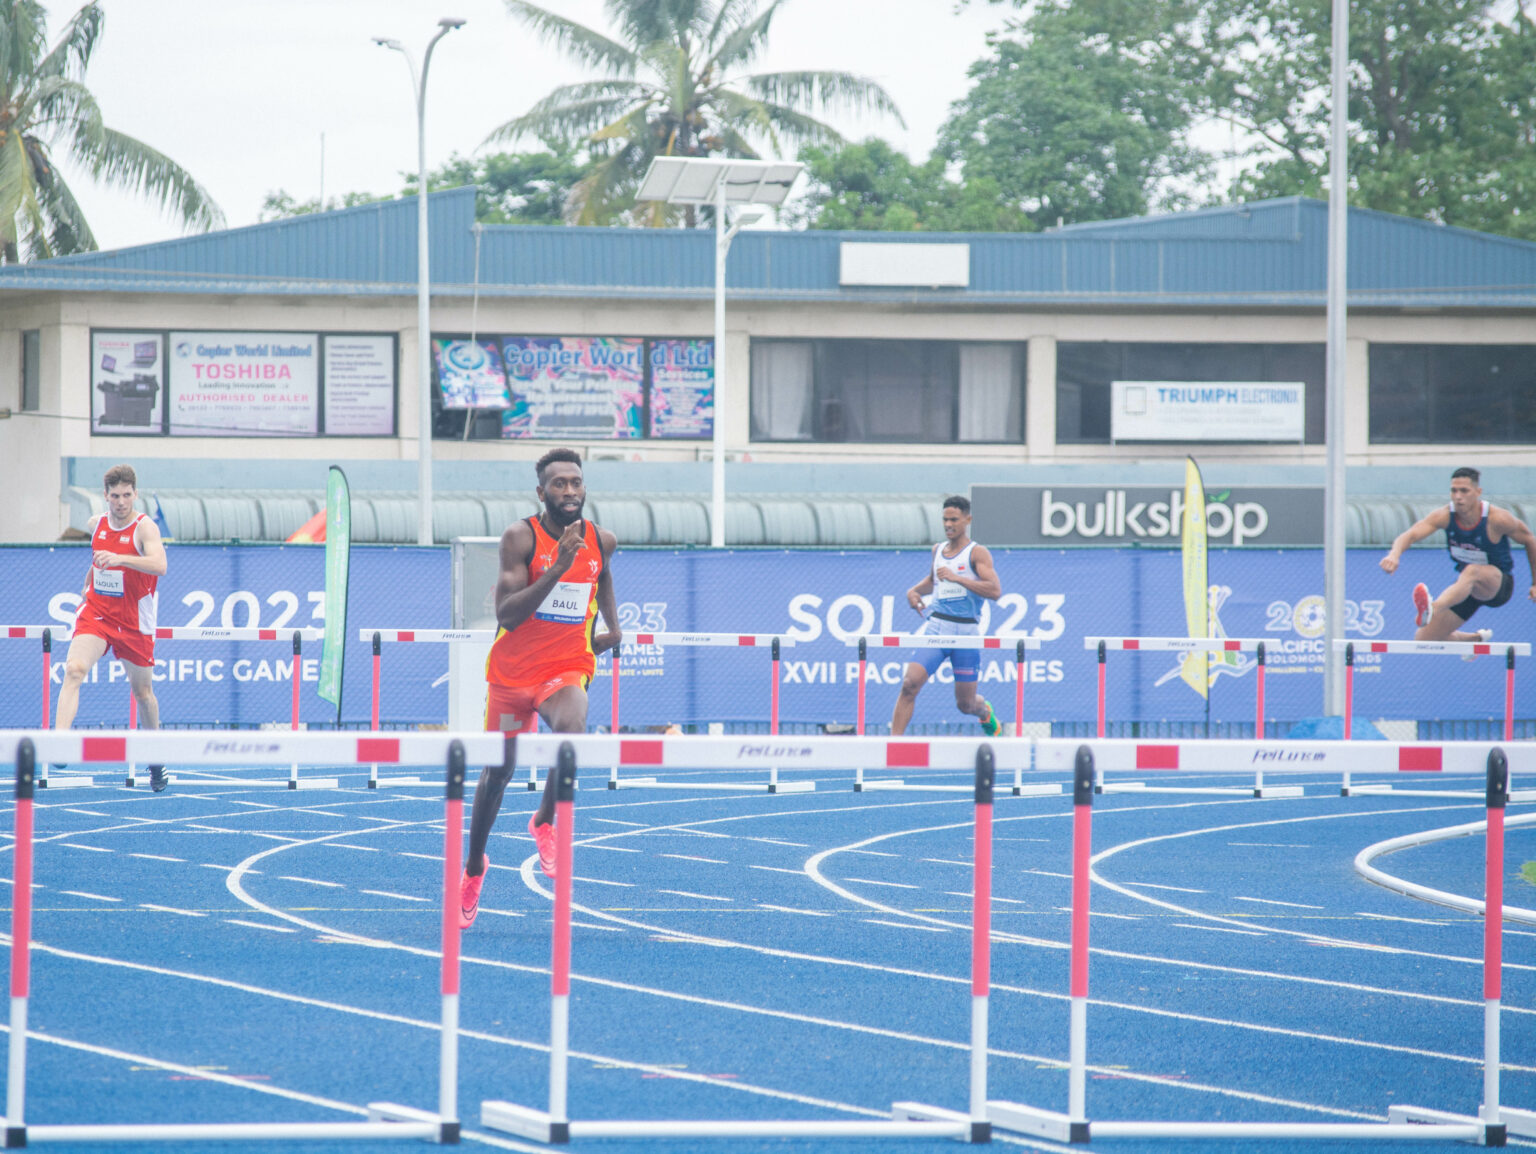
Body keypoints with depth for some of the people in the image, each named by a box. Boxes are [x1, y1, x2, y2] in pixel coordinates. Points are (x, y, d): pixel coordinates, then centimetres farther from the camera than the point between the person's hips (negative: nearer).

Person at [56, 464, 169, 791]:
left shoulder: (144, 527, -13)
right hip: (96, 614, 3)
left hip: (134, 622, -3)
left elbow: (160, 565, -33)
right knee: (74, 669, -23)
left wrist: (121, 558, -46)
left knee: (142, 691, 12)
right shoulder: (98, 524, 3)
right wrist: (86, 590, 28)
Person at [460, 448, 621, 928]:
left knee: (572, 728, -33)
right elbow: (507, 615, -23)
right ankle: (473, 865, 36)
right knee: (497, 772, 11)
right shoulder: (521, 537, -13)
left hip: (567, 669, 1)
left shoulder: (601, 541, 0)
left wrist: (613, 627, 20)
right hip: (512, 671, -1)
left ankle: (545, 820, -6)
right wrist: (556, 569, -30)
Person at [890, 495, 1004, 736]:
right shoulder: (938, 550, 12)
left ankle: (985, 712, 44)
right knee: (910, 684, -19)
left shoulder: (977, 553, -5)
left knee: (965, 704, 8)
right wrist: (915, 591, 13)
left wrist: (957, 578, -23)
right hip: (936, 628, 4)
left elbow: (995, 591, -18)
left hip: (966, 631, -4)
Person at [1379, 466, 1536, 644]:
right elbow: (1410, 534, -30)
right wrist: (1395, 554, -53)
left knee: (1471, 571, -42)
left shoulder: (1498, 519, -21)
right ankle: (1477, 639, 28)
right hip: (1466, 584, 5)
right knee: (1423, 640, 0)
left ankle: (1432, 609, -67)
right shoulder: (1445, 516, -16)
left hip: (1497, 583, -5)